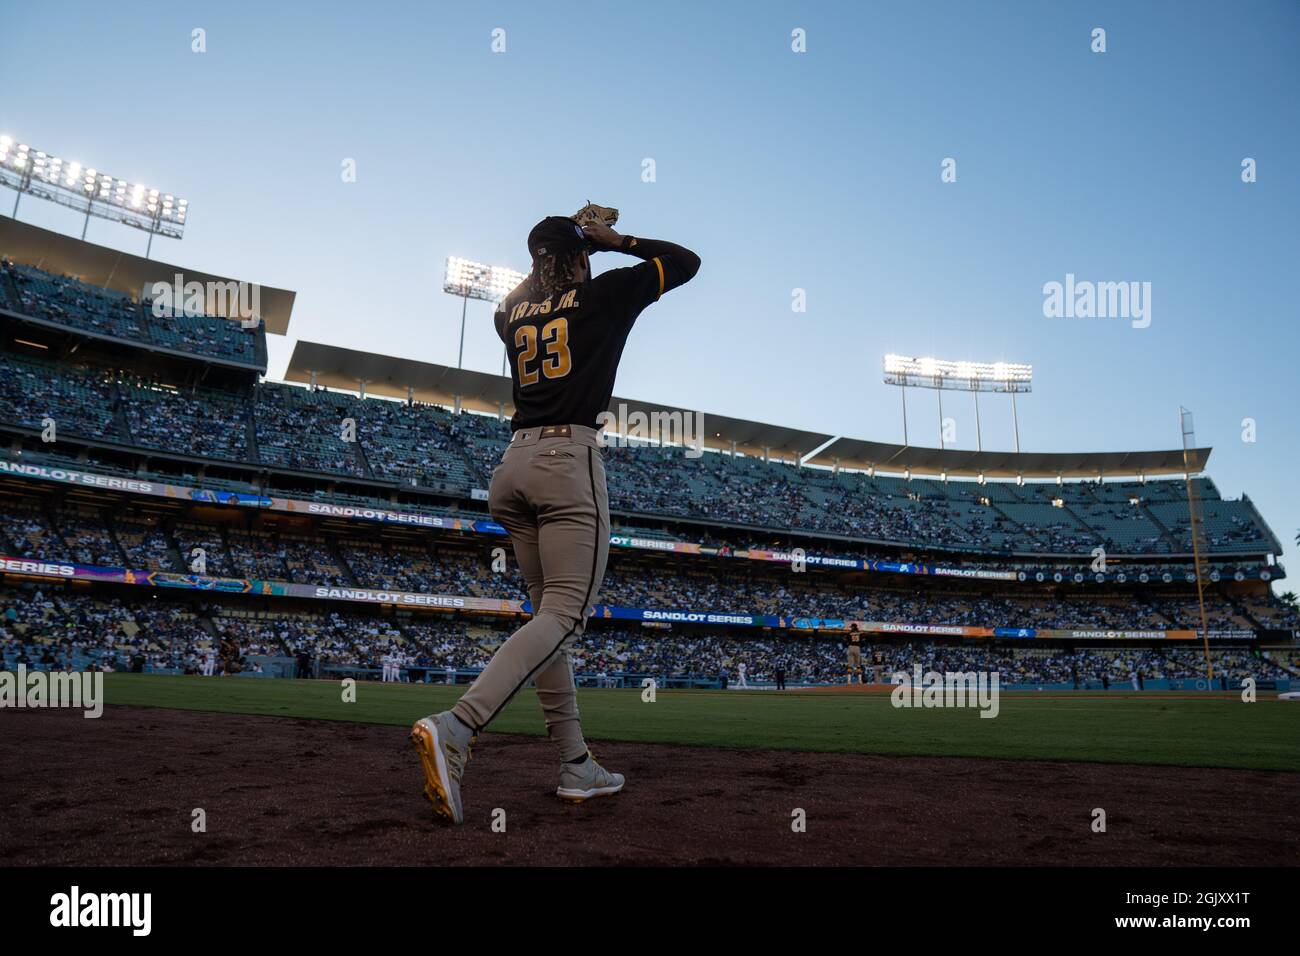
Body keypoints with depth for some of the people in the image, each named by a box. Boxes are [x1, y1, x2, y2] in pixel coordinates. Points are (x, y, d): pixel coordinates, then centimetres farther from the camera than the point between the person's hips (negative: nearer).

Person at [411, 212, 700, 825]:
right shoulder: (604, 294, 5)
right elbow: (686, 261, 17)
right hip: (571, 461, -7)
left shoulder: (510, 310, 18)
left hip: (513, 466, 7)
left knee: (551, 614, 11)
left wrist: (546, 261, 39)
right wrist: (618, 241, 23)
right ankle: (455, 728, -31)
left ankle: (576, 767, 11)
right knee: (565, 614, -12)